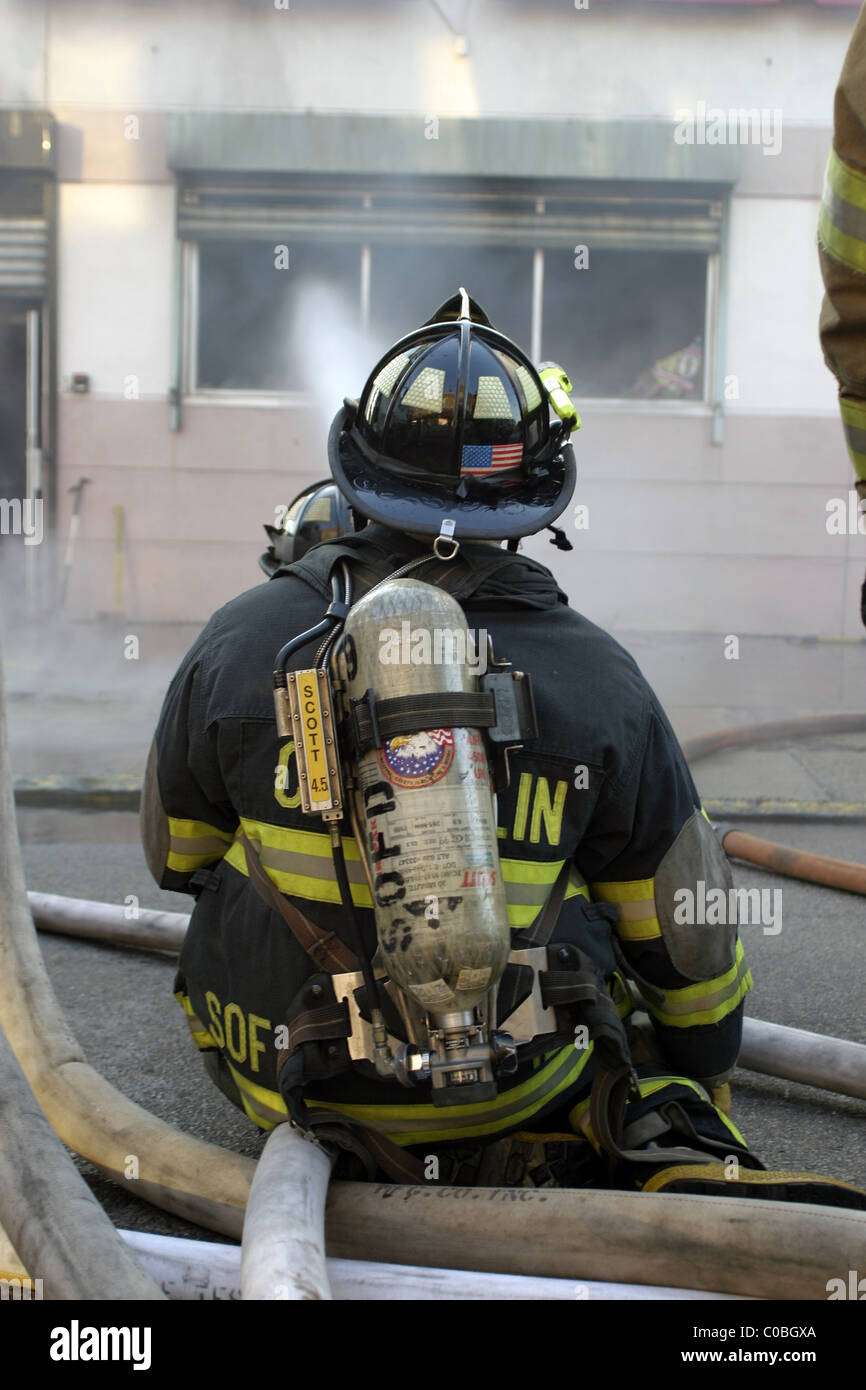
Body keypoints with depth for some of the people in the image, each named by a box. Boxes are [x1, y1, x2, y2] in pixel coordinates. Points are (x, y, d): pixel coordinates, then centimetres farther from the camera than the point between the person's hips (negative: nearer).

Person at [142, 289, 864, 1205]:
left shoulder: (241, 644, -12)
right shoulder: (599, 684, -13)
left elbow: (175, 856, 5)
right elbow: (686, 934, -3)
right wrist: (699, 1088, 17)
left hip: (281, 1073, 3)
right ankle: (677, 1164, -1)